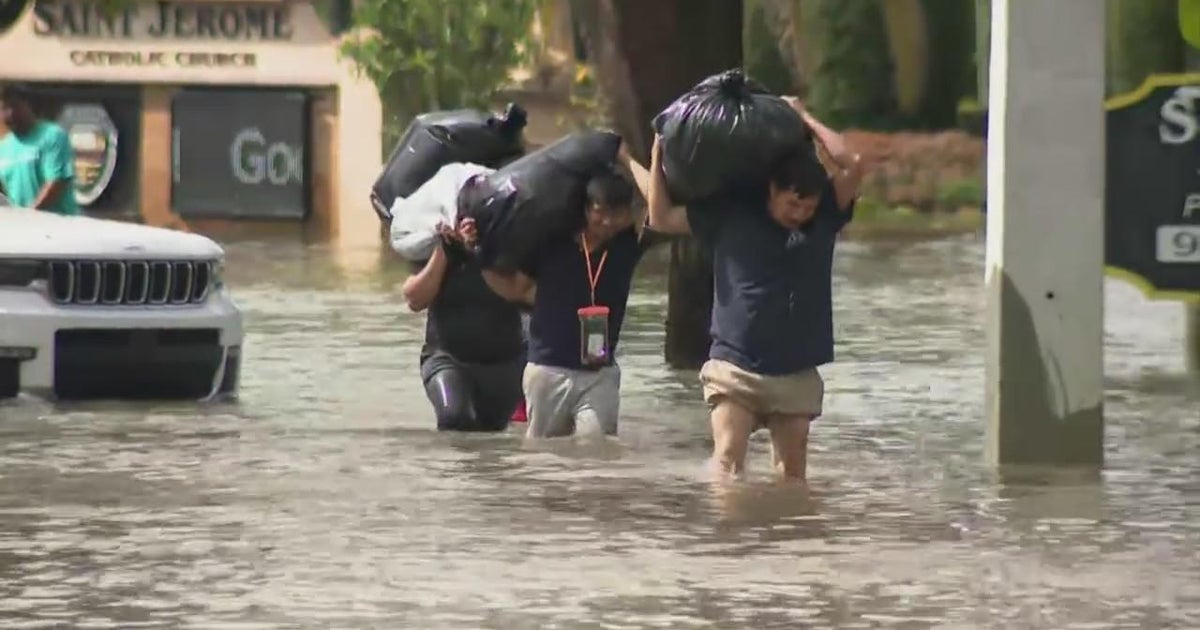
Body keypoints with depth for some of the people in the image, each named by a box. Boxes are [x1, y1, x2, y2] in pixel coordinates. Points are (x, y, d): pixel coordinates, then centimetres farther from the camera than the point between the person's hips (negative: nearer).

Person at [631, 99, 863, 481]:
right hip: (734, 368, -2)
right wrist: (658, 154, 3)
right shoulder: (729, 214, 2)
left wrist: (805, 120, -4)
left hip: (797, 375, 2)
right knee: (727, 460, -16)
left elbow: (851, 166, -10)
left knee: (792, 477, 5)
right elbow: (661, 218, 7)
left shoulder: (824, 217, 3)